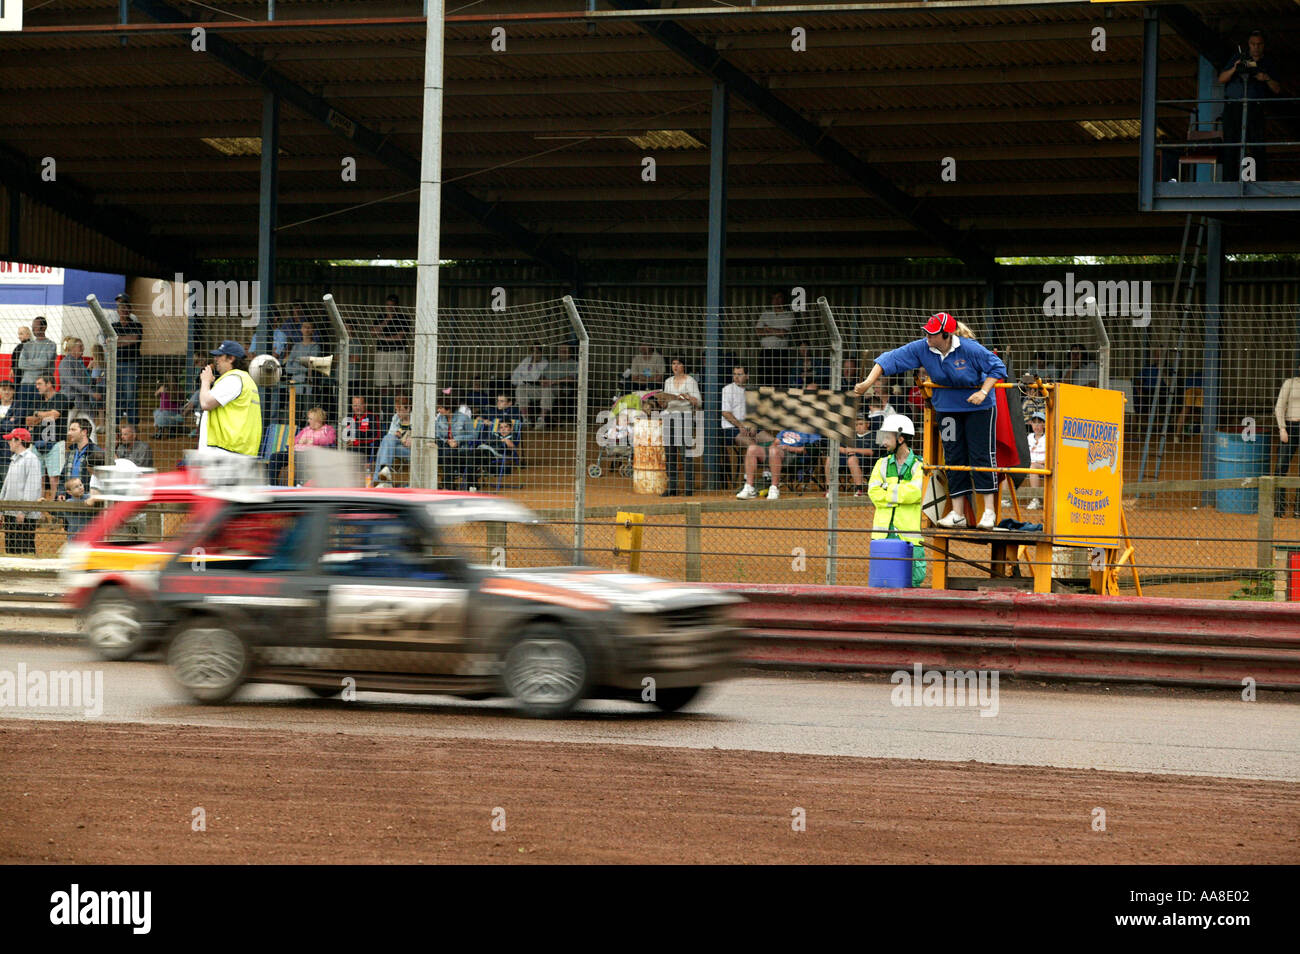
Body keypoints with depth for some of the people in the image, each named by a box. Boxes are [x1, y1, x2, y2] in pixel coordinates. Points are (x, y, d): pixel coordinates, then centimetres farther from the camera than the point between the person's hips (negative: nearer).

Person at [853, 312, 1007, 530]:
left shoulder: (970, 349, -22)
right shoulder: (921, 349, -11)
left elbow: (997, 367, -12)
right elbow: (891, 359, -10)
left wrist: (983, 392, -23)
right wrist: (869, 382, -20)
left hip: (978, 407, -4)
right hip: (947, 409, 4)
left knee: (981, 455, -8)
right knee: (953, 458, 2)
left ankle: (989, 511, -4)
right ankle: (957, 514, 4)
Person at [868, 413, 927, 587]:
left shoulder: (919, 466, 1)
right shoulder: (882, 464, 14)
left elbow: (914, 493, -16)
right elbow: (874, 493, 0)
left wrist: (888, 490, -5)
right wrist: (901, 496, -8)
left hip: (909, 532, -3)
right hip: (884, 532, 3)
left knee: (914, 580, -4)